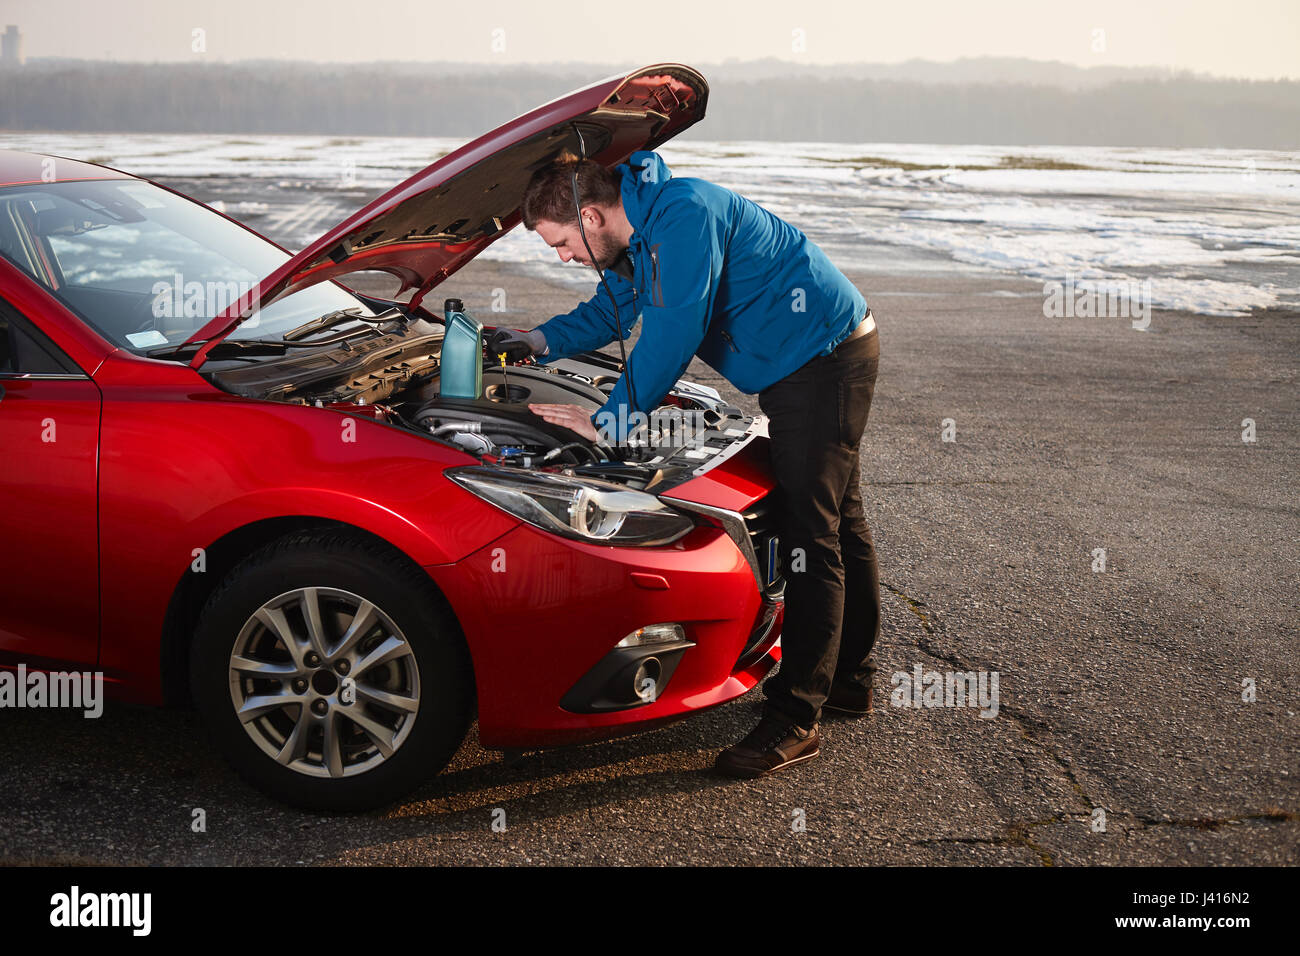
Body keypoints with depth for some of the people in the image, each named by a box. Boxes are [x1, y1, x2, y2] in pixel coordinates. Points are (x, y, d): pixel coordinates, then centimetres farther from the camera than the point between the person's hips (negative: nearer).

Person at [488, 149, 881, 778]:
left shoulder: (684, 213, -25)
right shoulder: (637, 234, 7)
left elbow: (674, 333, -28)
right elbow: (607, 313, 23)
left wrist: (611, 422, -21)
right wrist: (538, 342, 9)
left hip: (826, 358, -10)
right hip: (805, 365, 11)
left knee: (811, 535, -11)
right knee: (839, 522, 17)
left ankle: (794, 721, -7)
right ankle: (849, 678, 31)